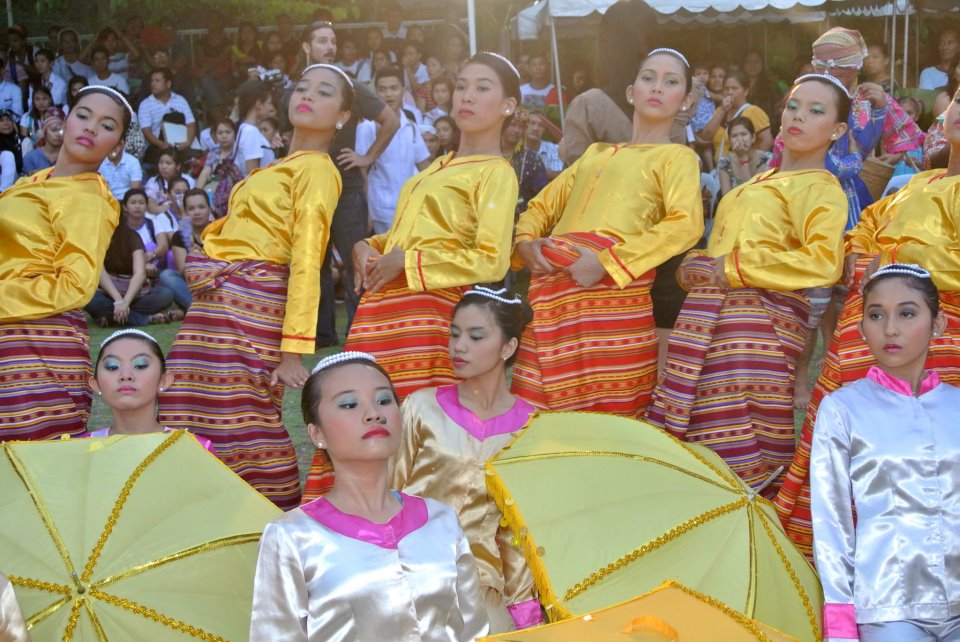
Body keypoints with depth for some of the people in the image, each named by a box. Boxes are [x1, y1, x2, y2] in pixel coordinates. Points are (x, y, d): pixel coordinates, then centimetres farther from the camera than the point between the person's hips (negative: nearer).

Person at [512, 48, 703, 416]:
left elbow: (687, 224, -9)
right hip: (553, 290, 5)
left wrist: (607, 262, -17)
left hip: (611, 288, -5)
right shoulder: (596, 153, 27)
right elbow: (540, 207, 27)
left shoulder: (677, 156, 9)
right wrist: (525, 243, 3)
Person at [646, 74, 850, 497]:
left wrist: (732, 268, -12)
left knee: (744, 462, -11)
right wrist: (695, 267, 12)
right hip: (711, 324, 8)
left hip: (758, 324, -7)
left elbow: (824, 261, -16)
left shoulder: (820, 187, 2)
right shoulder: (758, 183, 27)